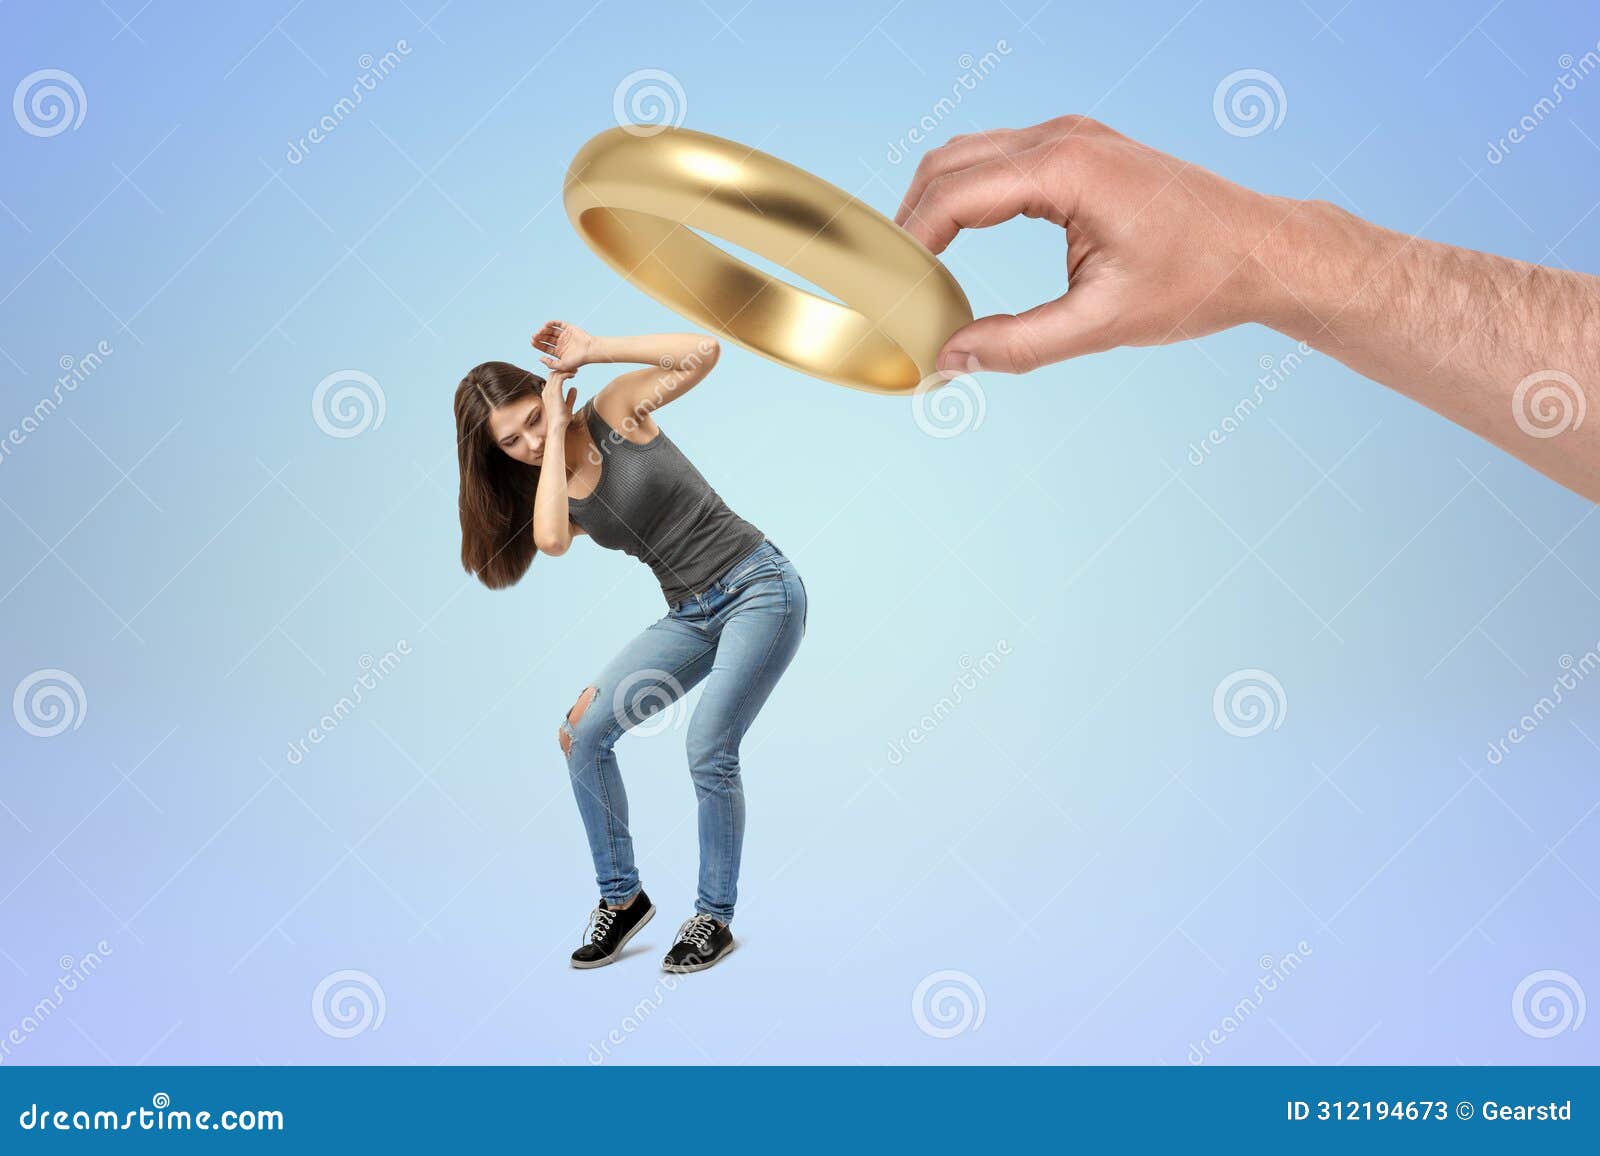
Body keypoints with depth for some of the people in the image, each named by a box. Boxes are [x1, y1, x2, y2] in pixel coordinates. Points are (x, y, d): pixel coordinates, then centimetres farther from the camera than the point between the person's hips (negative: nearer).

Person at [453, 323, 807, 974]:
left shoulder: (612, 411, -6)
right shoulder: (543, 495, 6)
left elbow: (702, 352, -20)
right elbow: (551, 540, -19)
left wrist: (590, 351, -16)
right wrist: (556, 436, -11)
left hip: (759, 585, -6)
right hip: (689, 614, 6)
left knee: (707, 750, -17)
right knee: (585, 733, -6)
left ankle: (715, 918, 3)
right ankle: (621, 897, 12)